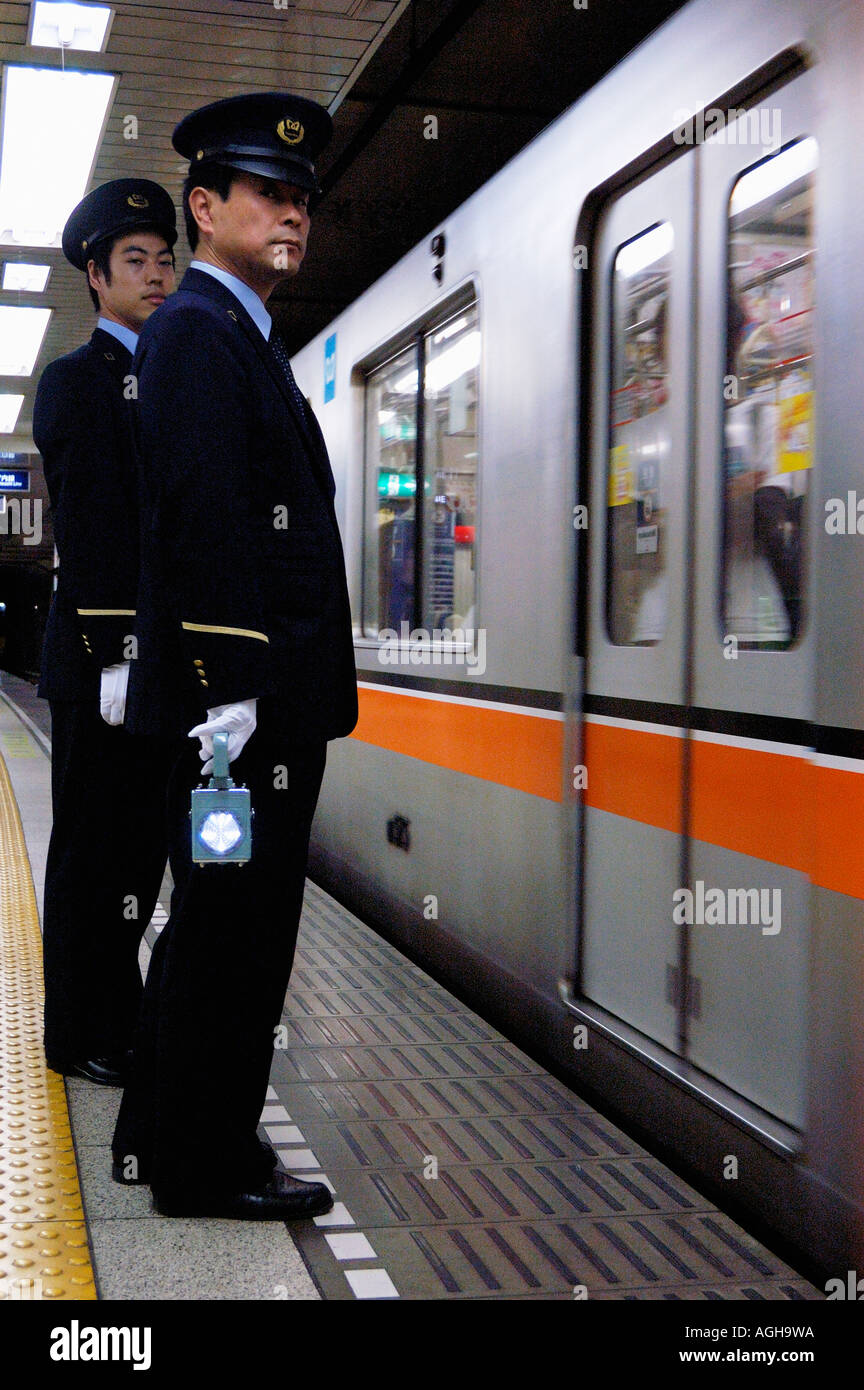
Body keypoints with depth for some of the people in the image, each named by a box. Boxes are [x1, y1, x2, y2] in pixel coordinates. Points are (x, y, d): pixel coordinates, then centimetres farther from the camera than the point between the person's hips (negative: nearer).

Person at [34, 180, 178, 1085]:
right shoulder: (75, 381, -4)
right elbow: (90, 528, -14)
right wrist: (115, 656, -21)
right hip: (101, 659, -7)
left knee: (141, 845, 12)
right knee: (93, 850, 0)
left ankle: (118, 1017, 24)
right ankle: (80, 1036, 11)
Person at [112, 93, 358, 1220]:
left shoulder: (243, 336, 22)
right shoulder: (199, 331, -10)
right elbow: (201, 523, -20)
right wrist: (229, 690, -24)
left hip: (269, 693, 11)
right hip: (240, 690, -10)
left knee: (213, 921, 16)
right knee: (236, 927, -2)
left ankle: (161, 1136, 29)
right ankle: (207, 1166, 11)